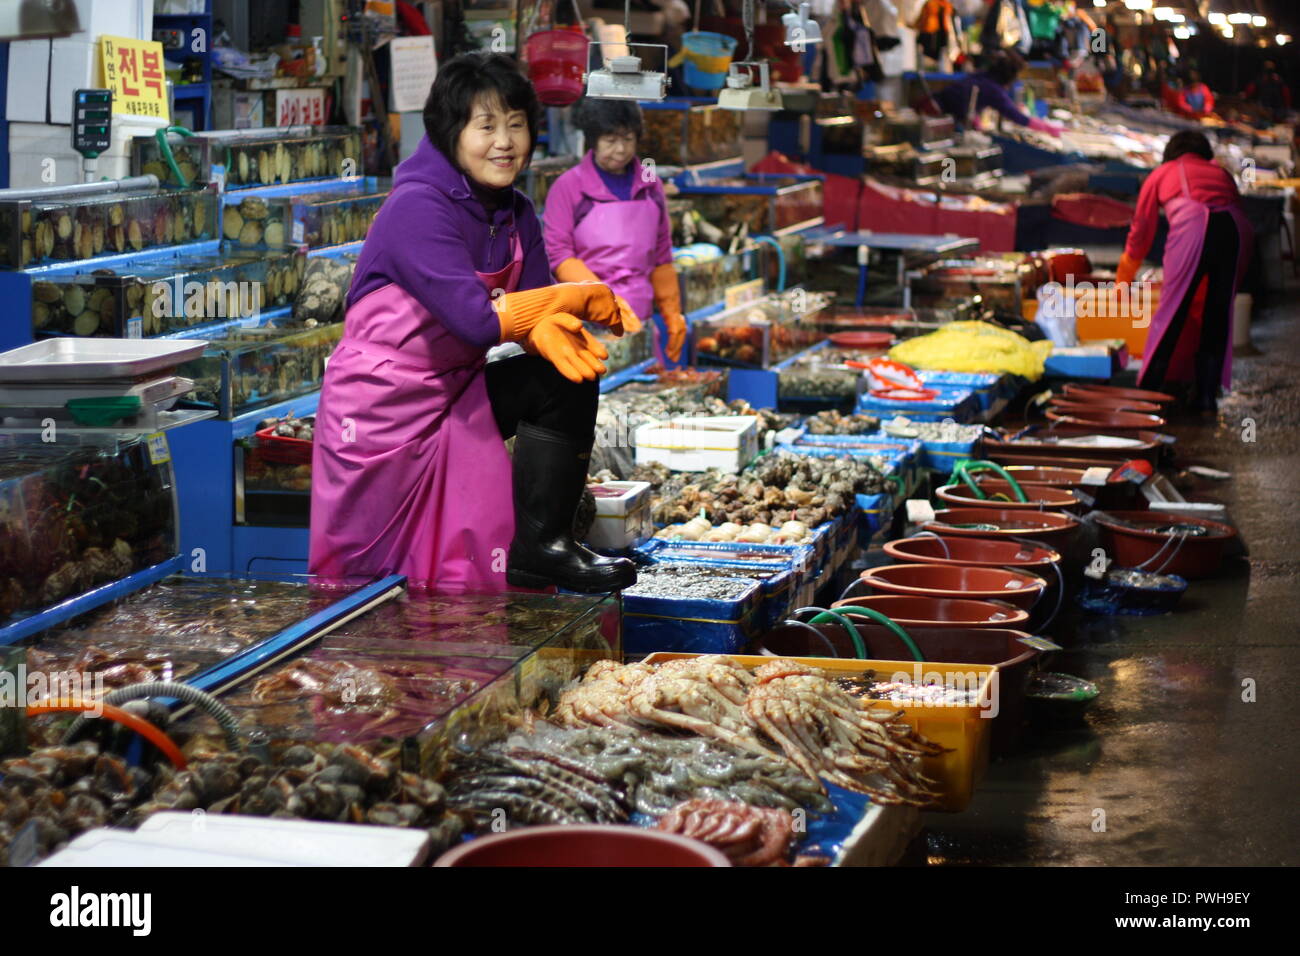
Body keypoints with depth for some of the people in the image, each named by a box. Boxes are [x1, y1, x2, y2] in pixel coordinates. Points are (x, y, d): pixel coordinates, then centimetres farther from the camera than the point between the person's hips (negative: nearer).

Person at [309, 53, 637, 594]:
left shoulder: (516, 214, 2)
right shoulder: (418, 208, -23)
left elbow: (531, 315, -5)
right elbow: (476, 321, -32)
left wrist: (556, 332, -30)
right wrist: (580, 297, -25)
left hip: (454, 392, 7)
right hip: (383, 407, -7)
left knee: (567, 379, -13)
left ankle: (543, 548, -10)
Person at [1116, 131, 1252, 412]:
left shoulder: (1162, 173, 28)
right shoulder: (1220, 172, 34)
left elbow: (1140, 232, 30)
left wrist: (1122, 282, 41)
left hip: (1192, 228, -3)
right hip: (1236, 228, 3)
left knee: (1170, 314, 4)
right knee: (1218, 317, 12)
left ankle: (1148, 391, 5)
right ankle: (1207, 396, 14)